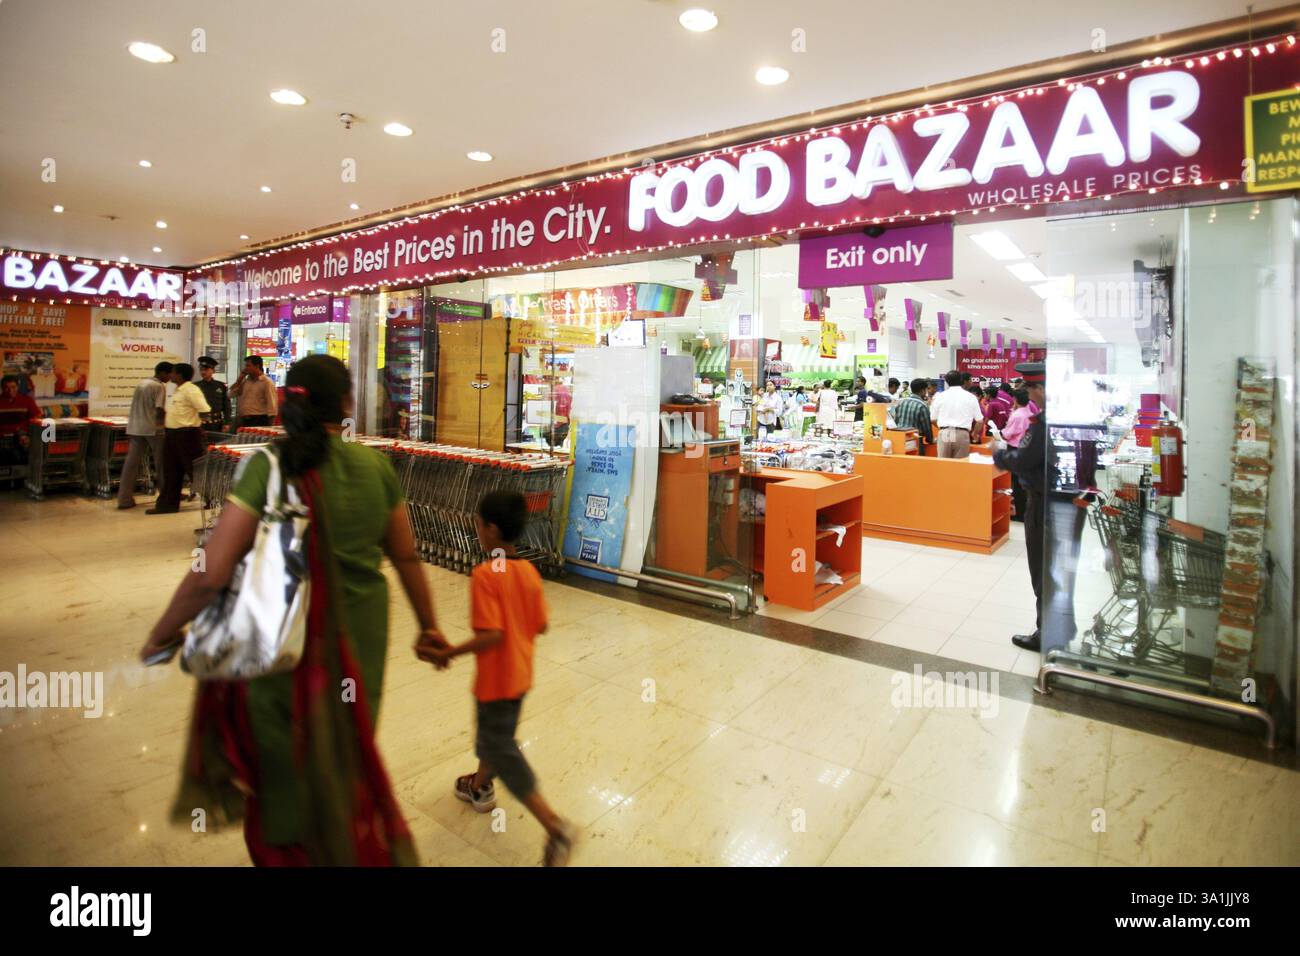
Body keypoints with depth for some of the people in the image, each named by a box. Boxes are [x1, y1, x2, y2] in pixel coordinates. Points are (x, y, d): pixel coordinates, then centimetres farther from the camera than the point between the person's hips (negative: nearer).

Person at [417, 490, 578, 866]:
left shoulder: (484, 575, -25)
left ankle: (555, 826, 2)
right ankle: (480, 786, 53)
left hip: (496, 678, -8)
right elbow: (540, 625, 2)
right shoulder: (529, 571, -3)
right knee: (493, 731, 29)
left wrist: (446, 653, -21)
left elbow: (491, 634, -29)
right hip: (520, 673, 8)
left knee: (501, 749, 4)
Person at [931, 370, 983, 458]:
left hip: (944, 434, 0)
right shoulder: (970, 397, 6)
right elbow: (979, 419, 9)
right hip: (962, 434, 0)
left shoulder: (940, 396, 6)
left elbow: (933, 418, 8)